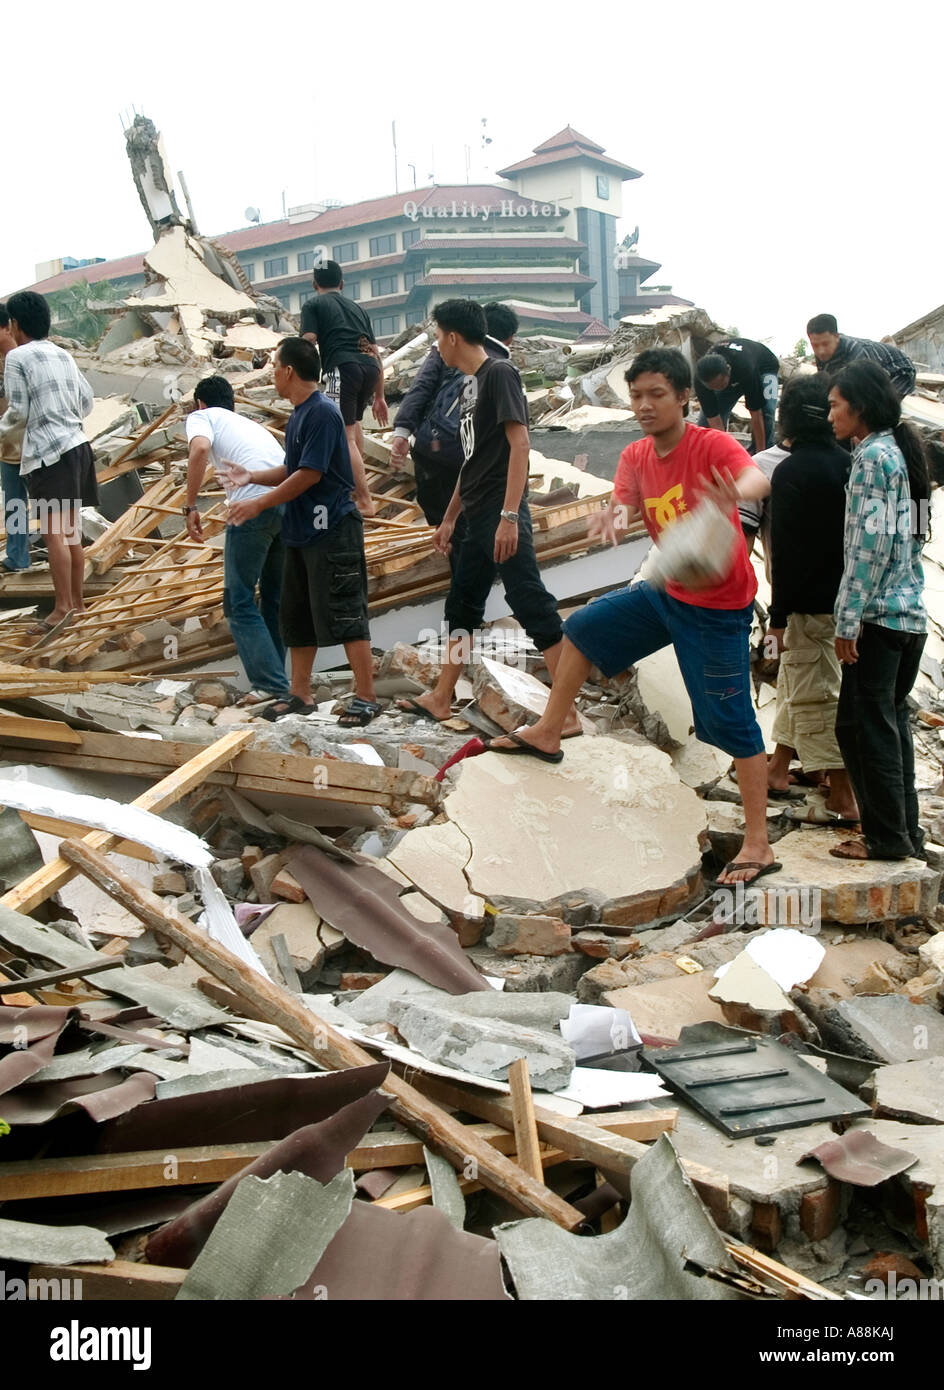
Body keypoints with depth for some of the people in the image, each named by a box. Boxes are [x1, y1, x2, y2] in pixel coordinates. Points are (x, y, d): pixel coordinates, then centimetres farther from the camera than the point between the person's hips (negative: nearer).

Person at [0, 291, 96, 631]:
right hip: (76, 445, 7)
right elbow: (87, 402, 17)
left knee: (54, 531, -8)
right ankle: (77, 603, 15)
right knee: (71, 530, 11)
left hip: (48, 452, -7)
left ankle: (62, 608, -9)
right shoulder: (63, 355, 14)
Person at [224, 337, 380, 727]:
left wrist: (258, 504, -16)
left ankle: (365, 698, 0)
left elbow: (309, 474, -20)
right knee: (297, 617, 14)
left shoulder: (322, 413, -16)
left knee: (345, 616, -6)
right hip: (301, 532, 10)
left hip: (332, 531, -10)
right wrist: (252, 477, 5)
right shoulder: (298, 416, 14)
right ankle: (300, 693, 23)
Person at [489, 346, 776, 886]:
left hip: (718, 608, -8)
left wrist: (732, 494, -65)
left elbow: (758, 478, -41)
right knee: (582, 628, 18)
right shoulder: (635, 457, 1)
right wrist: (616, 515, -38)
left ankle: (758, 846, 4)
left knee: (730, 722, -5)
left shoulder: (712, 445, -21)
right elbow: (623, 504, -13)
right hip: (665, 592, 8)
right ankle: (548, 733, 37)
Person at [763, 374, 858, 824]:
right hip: (841, 598, 8)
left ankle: (843, 800, 1)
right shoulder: (846, 464, 5)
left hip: (810, 604, -8)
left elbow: (787, 551, -19)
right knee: (795, 683, 22)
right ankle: (779, 766, 36)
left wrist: (778, 616, -13)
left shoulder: (791, 471, -17)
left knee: (817, 697, -2)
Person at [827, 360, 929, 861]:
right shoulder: (904, 451, 16)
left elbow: (872, 542, -19)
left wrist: (848, 621, -17)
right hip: (912, 612, 9)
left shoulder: (872, 455, -12)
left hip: (879, 613, -9)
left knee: (862, 723, -2)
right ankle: (905, 828, 22)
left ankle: (886, 835, 4)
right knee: (892, 718, 16)